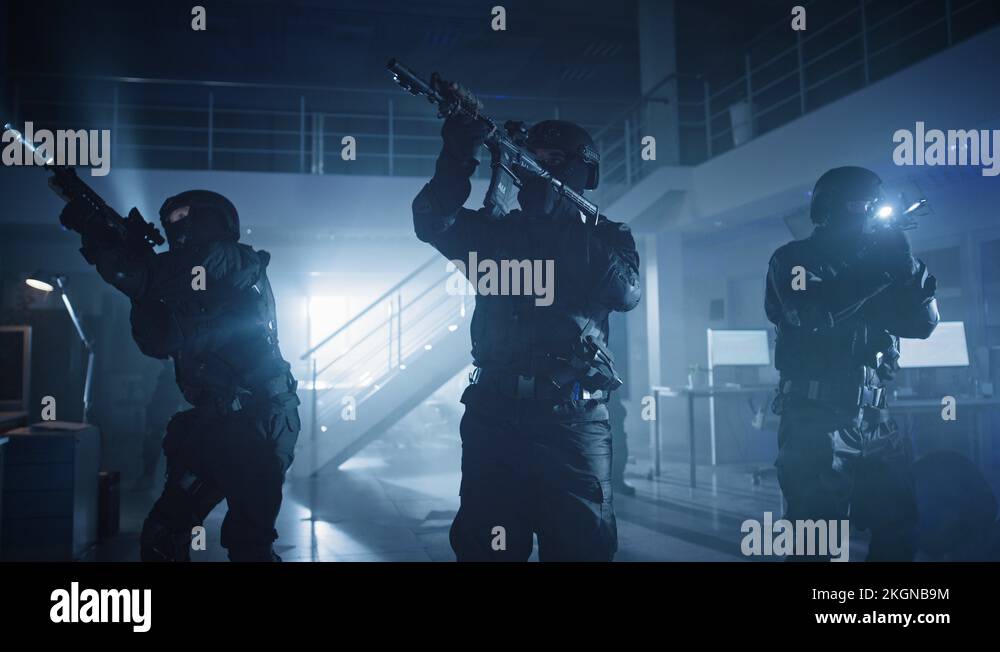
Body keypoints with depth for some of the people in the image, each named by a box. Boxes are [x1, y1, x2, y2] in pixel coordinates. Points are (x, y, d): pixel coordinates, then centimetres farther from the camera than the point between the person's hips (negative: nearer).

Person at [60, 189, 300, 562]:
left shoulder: (231, 260, -8)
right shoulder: (192, 280, 20)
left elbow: (135, 277, -15)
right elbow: (157, 342, 16)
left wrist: (90, 226, -1)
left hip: (255, 423, -9)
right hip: (213, 425, 9)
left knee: (247, 545, -5)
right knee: (161, 536, 12)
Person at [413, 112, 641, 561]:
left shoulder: (606, 237, 10)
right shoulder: (496, 231, 15)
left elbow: (625, 292, -9)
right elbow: (433, 223, -1)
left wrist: (559, 220, -14)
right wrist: (457, 160, -17)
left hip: (574, 420, -1)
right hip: (494, 414, 2)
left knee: (581, 546, 1)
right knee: (484, 546, 6)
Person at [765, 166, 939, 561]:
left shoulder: (869, 264, 15)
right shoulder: (794, 259, -2)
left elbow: (923, 322, 10)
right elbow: (810, 313, -22)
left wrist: (903, 264, -4)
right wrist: (878, 271, -14)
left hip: (876, 424, 7)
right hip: (816, 423, -7)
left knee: (899, 531, 13)